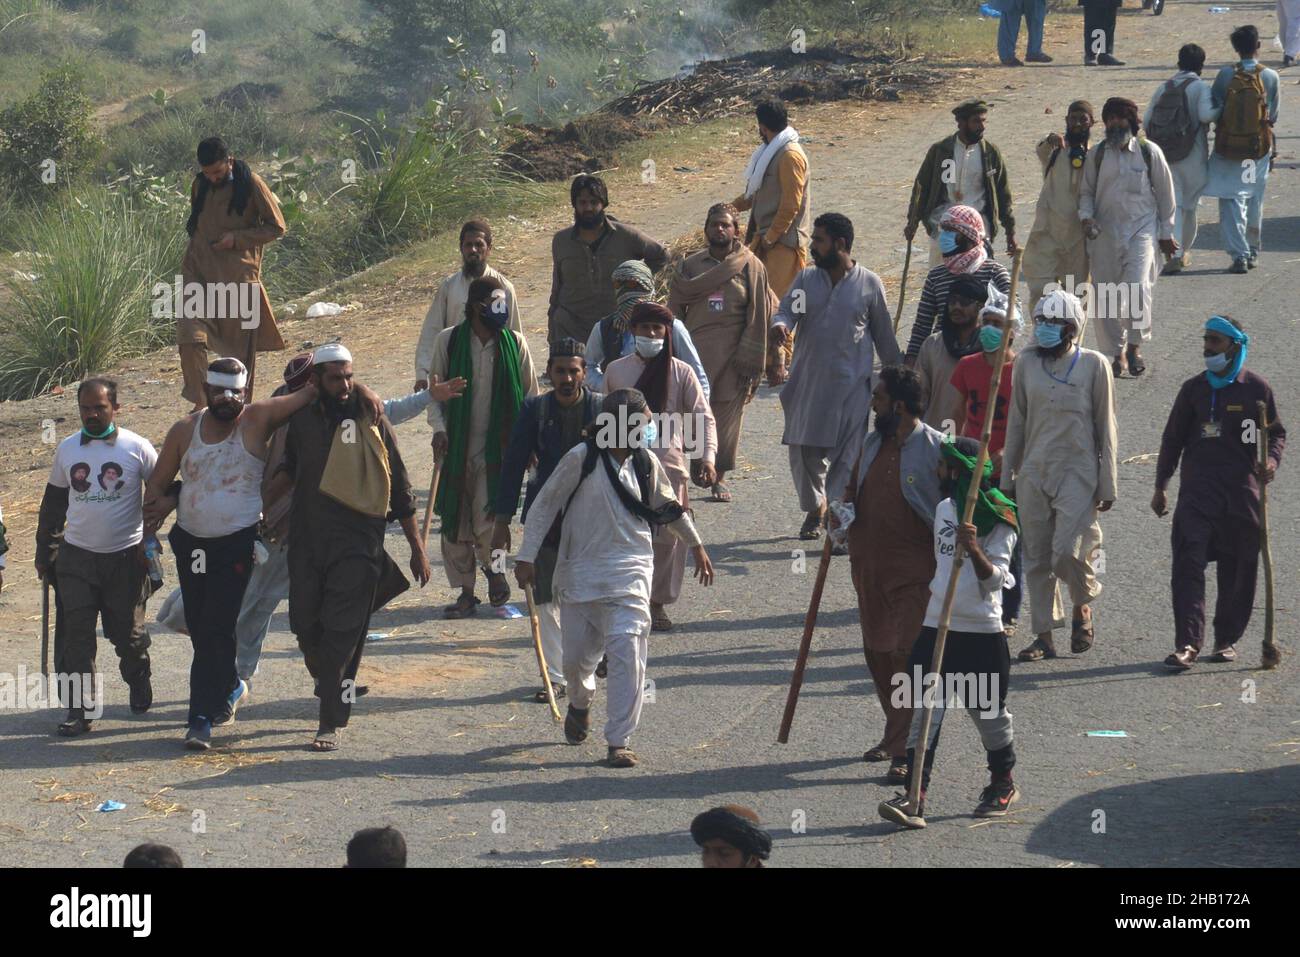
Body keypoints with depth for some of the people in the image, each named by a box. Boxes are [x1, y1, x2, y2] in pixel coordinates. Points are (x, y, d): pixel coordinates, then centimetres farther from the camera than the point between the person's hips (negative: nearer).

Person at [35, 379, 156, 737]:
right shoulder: (67, 449, 5)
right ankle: (79, 708, -2)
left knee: (128, 632, 7)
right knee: (75, 634, -6)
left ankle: (139, 681, 36)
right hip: (76, 556, 2)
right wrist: (43, 550, 14)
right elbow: (53, 501, 15)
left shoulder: (137, 448, -4)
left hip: (125, 556, -2)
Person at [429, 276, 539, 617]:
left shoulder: (514, 344, 0)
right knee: (455, 520, 5)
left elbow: (530, 396, 7)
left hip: (498, 446, -1)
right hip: (457, 446, 1)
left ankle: (493, 568, 17)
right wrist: (439, 427, -9)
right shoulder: (448, 340, -1)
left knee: (486, 518, -14)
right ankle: (465, 592, 19)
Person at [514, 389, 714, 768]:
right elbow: (544, 505, -2)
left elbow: (669, 508, 23)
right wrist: (526, 556, -5)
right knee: (577, 655, 8)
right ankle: (580, 703, 45)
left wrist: (696, 546, 32)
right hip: (580, 573, -1)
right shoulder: (581, 458, -8)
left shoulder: (645, 463, 5)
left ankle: (619, 741, -12)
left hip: (630, 574, 1)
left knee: (627, 650, -15)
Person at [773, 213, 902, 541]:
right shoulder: (807, 278, 6)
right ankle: (814, 508, 28)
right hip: (809, 379, 3)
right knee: (805, 451, 8)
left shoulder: (869, 283, -2)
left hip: (852, 384, -3)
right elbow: (787, 310, -1)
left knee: (846, 455, -7)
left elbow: (884, 336, 5)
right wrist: (781, 325, -26)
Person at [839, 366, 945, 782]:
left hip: (915, 570, -7)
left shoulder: (934, 448, -10)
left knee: (907, 653, -10)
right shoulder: (871, 445, 11)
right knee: (877, 652, 13)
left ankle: (907, 748, -7)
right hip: (869, 565, 7)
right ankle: (895, 735, 28)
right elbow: (855, 490, 25)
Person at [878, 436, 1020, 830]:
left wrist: (975, 550, -34)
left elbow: (995, 578, -19)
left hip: (982, 633, -5)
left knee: (988, 711, 9)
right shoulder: (944, 509, 10)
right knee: (924, 710, -4)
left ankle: (1003, 783, 30)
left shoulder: (998, 520, -11)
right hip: (937, 627, 5)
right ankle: (914, 796, -9)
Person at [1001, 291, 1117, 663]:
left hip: (1077, 473, -4)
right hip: (1033, 474, 4)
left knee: (1067, 552, -14)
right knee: (1037, 558, 4)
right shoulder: (1026, 363, 6)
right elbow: (1016, 423, 13)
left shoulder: (1093, 365, -3)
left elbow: (1105, 427, 1)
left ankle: (1083, 605, 16)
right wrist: (1006, 476, 12)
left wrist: (1108, 484, 0)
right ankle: (1044, 635, 12)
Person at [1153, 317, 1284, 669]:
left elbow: (1277, 432, 11)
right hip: (1197, 488, 1)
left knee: (1237, 570, 5)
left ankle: (1227, 640, 18)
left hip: (1241, 490, -1)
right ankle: (1187, 643, -16)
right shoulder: (1194, 388, 9)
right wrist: (1160, 487, 14)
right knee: (1188, 564, -13)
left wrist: (1272, 460, -10)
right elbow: (1173, 438, 15)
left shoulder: (1256, 388, 3)